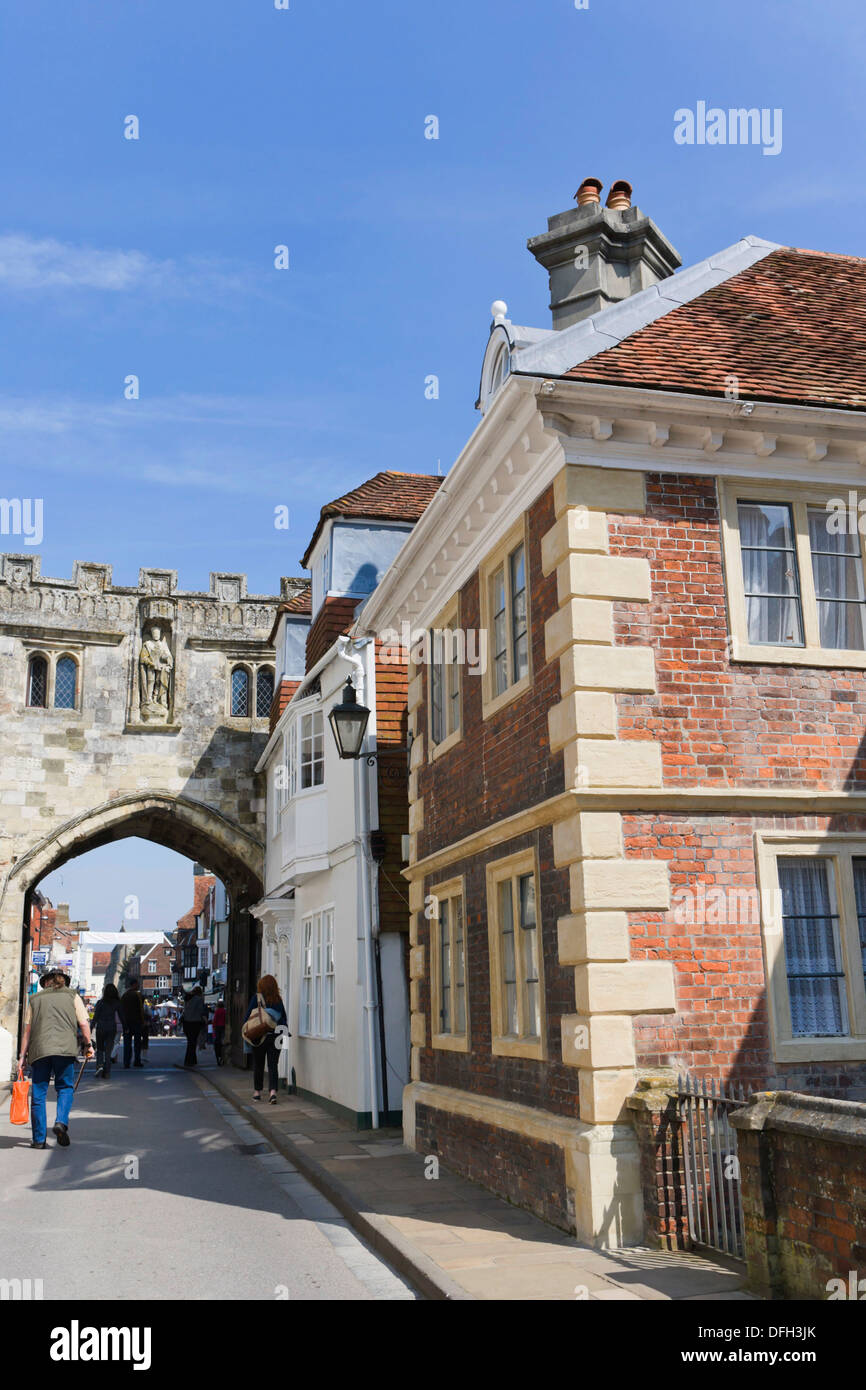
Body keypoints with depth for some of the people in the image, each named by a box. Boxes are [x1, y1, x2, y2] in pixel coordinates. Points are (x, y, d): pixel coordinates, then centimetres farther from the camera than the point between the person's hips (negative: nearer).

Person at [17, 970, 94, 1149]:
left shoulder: (35, 999, 17)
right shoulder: (72, 996, 13)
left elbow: (27, 1029, 13)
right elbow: (83, 1023, 5)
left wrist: (22, 1055, 16)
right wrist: (88, 1045, 17)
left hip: (38, 1050, 1)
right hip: (65, 1047, -1)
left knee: (38, 1093, 7)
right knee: (65, 1088, 10)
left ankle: (39, 1139, 9)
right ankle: (61, 1121, -13)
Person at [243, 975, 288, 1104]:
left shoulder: (256, 998, -4)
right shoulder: (278, 1000, 4)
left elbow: (249, 1016, -4)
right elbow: (283, 1018, 9)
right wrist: (285, 1031, 20)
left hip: (259, 1035, -2)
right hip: (275, 1036, 2)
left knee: (258, 1065, 11)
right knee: (273, 1065, 1)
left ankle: (257, 1091, 20)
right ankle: (273, 1091, -13)